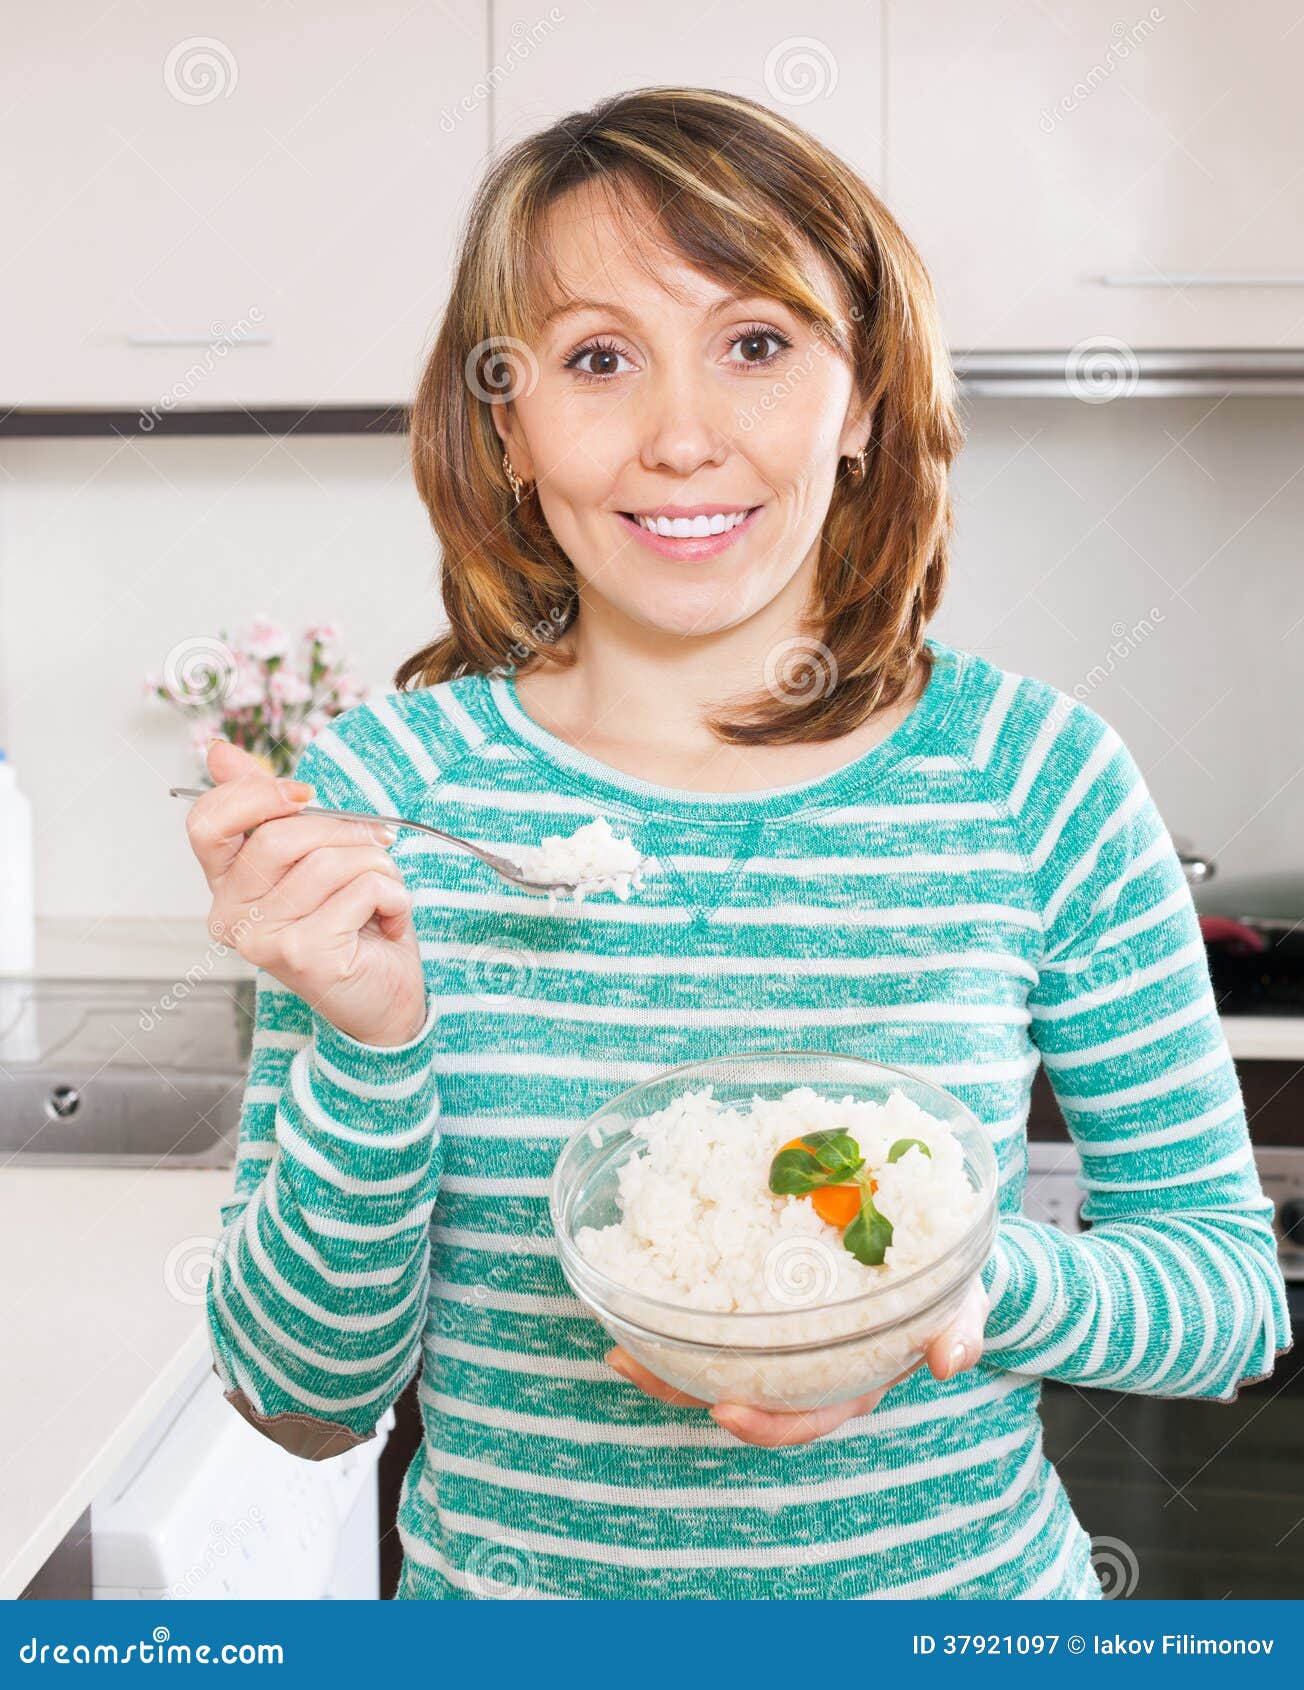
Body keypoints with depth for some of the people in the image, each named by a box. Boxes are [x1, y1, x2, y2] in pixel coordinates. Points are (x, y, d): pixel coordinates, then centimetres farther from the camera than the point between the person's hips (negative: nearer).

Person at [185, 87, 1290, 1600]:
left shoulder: (1041, 781, -13)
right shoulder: (375, 793, -13)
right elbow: (305, 1401, -10)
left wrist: (980, 1285, -24)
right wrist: (368, 1040, -26)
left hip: (960, 1587, 0)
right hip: (505, 1585, 1)